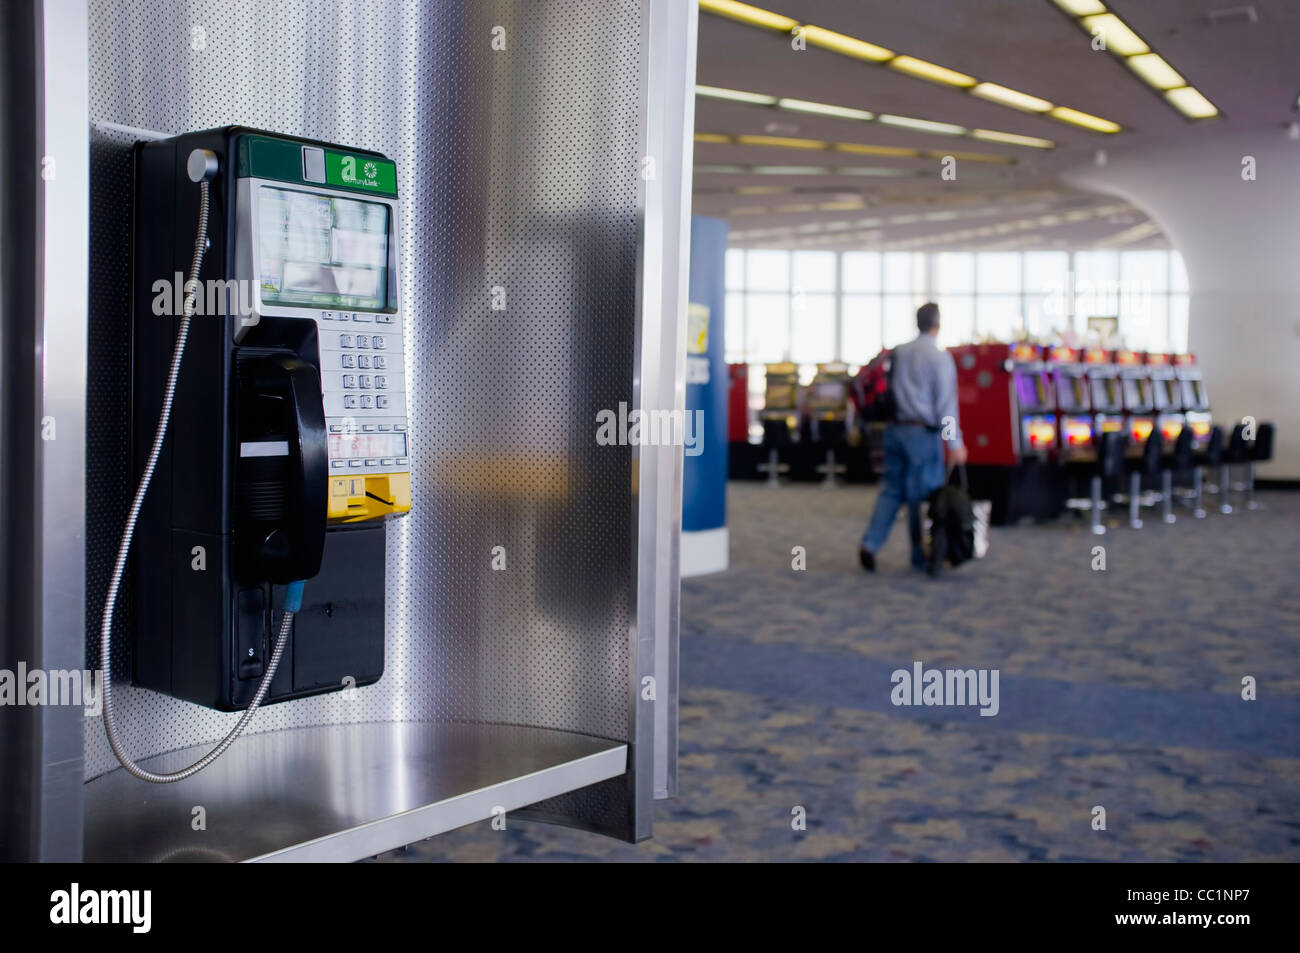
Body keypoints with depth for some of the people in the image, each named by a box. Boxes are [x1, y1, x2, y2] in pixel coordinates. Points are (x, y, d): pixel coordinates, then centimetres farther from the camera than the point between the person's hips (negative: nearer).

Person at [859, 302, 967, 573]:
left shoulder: (898, 353, 8)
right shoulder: (940, 358, -9)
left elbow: (886, 390, 12)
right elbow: (946, 404, -11)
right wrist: (955, 443, -7)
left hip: (895, 429, 5)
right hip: (923, 433, -5)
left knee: (892, 489, 11)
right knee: (924, 494, 4)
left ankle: (870, 543, -4)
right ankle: (921, 556, 13)